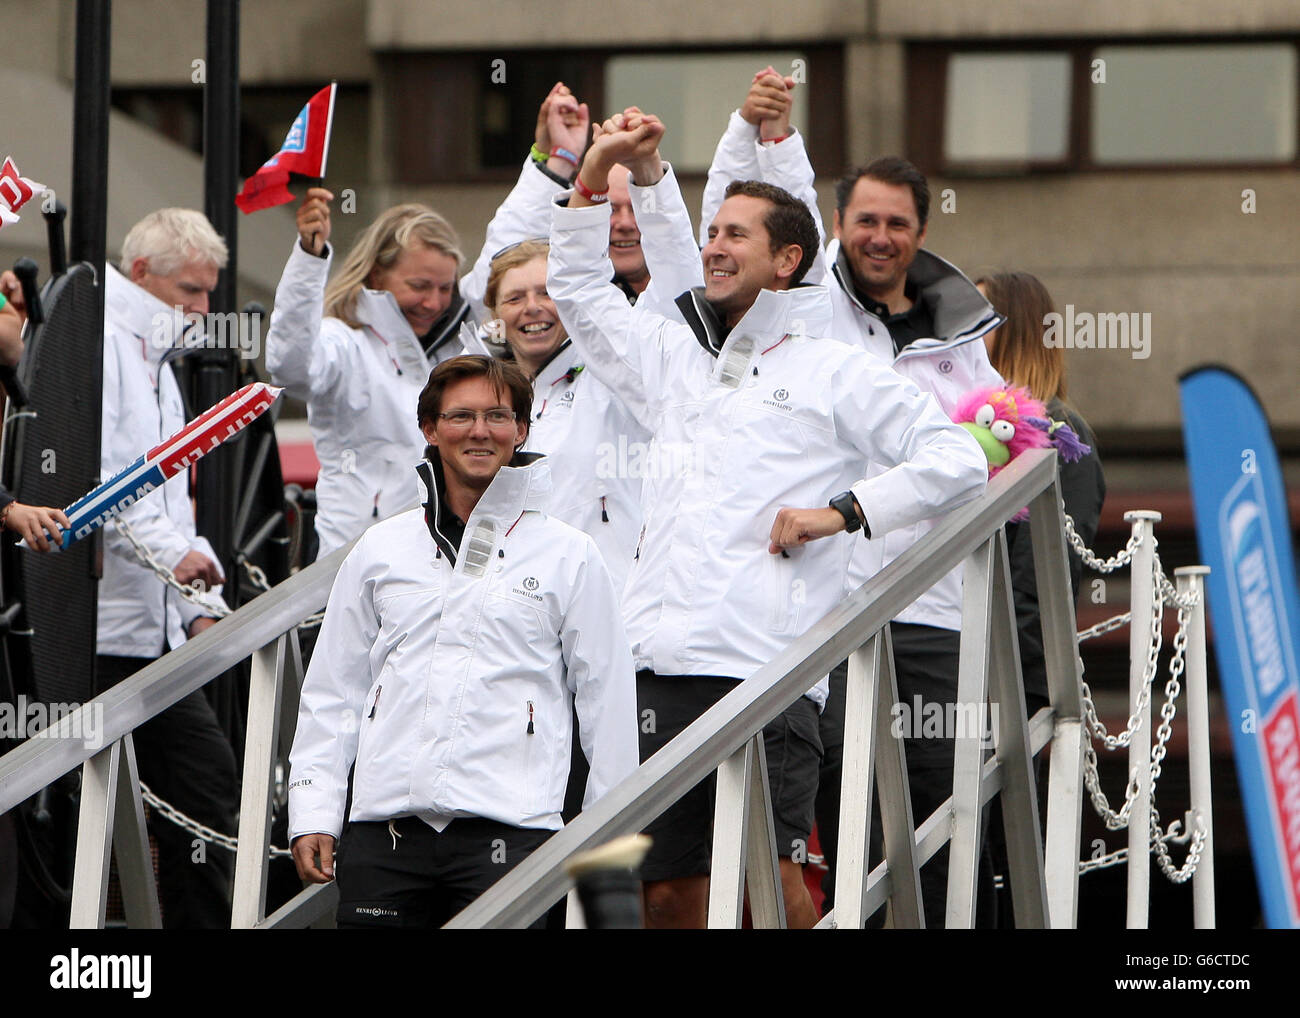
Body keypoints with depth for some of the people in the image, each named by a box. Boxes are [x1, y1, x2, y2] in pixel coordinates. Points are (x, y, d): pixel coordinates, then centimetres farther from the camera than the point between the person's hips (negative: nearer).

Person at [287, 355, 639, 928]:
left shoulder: (568, 555, 9)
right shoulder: (380, 551, 16)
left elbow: (608, 704, 10)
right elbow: (331, 693, 18)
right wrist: (311, 812, 9)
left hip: (507, 830, -2)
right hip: (385, 824, 2)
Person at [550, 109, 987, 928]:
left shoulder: (835, 372, 7)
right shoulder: (677, 360, 23)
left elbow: (959, 462, 2)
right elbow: (578, 290, 33)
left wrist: (844, 511, -5)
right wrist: (599, 168, 23)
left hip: (768, 668, -5)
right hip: (664, 666, 5)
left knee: (772, 880, -15)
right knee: (670, 891, 1)